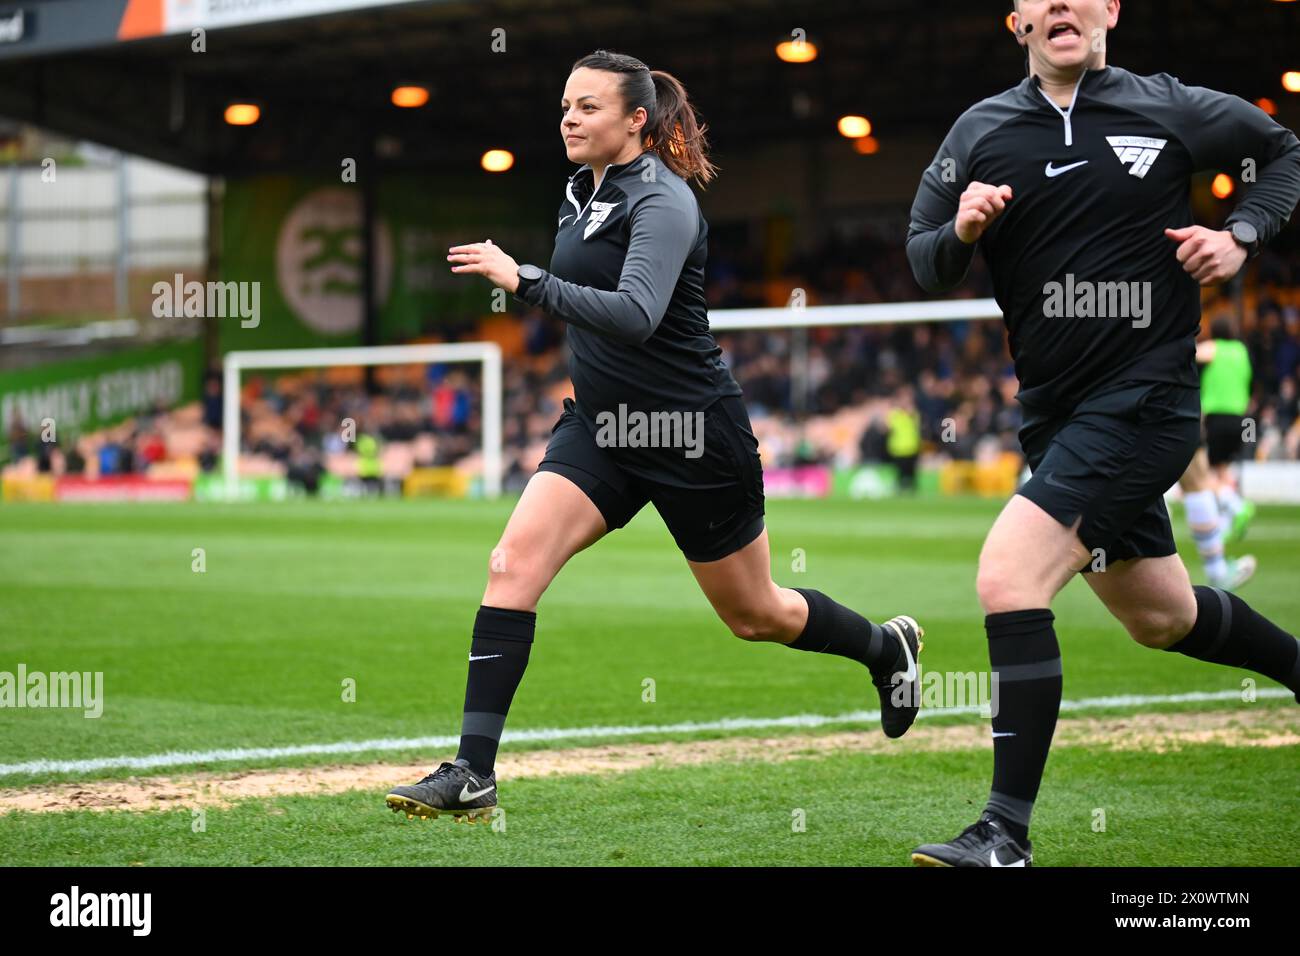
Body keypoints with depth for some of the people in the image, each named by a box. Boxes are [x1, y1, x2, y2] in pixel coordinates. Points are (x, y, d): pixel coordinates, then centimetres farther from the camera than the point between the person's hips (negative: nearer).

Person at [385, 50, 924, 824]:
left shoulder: (663, 201, -18)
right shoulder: (585, 190, 6)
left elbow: (636, 315, -34)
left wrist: (525, 281, -40)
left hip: (694, 437, -7)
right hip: (601, 425, 7)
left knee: (754, 615, 10)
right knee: (514, 560, -16)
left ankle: (886, 646, 41)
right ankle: (473, 774, -19)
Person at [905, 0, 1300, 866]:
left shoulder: (1170, 110, -4)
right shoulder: (982, 131, 4)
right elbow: (924, 263, 7)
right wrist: (960, 231, -15)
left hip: (1143, 400, -6)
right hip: (1055, 413, 6)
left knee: (1008, 578, -21)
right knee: (1162, 618, 19)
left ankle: (1008, 834, -17)